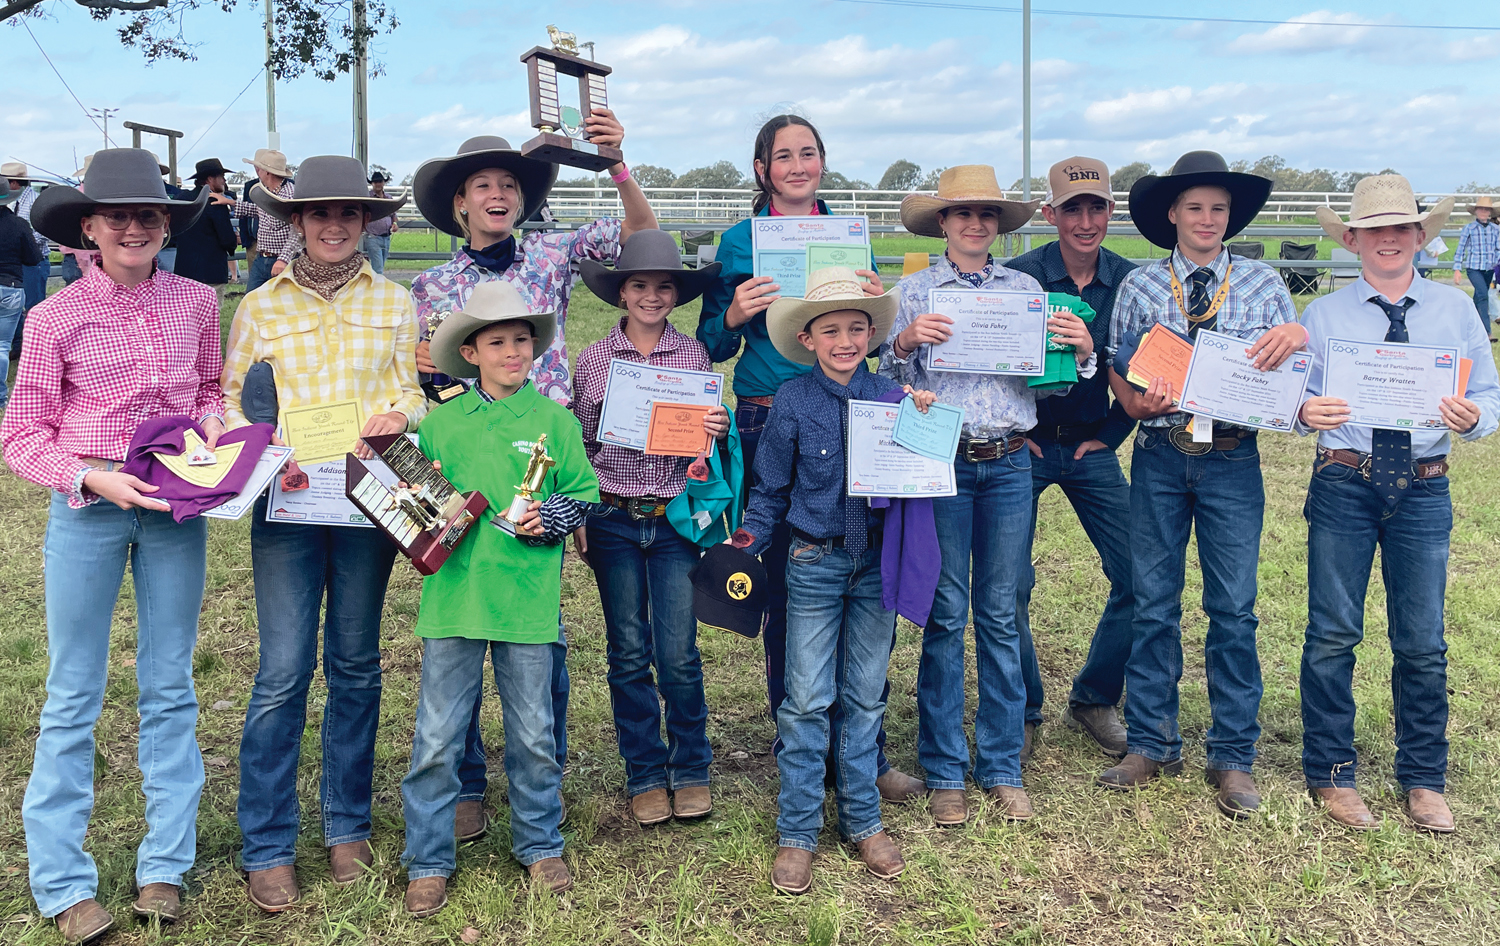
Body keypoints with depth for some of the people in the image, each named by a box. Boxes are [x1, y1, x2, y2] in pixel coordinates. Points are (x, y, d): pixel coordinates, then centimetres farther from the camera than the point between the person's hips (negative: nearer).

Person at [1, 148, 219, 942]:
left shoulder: (195, 302, 1)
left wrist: (212, 429, -4)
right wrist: (94, 478, -17)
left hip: (176, 511, 3)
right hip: (86, 513, -2)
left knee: (169, 688, 10)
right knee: (73, 696, 6)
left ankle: (165, 865, 23)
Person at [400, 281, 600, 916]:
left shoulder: (555, 420, 3)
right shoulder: (440, 422, 5)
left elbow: (585, 494, 7)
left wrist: (549, 517, -10)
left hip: (527, 599, 0)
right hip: (453, 596, 0)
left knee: (533, 734, 12)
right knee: (436, 738, 4)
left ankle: (540, 846, 31)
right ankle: (428, 862, 20)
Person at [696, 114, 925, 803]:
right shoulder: (738, 243, 5)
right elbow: (713, 347, 7)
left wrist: (878, 305, -5)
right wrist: (734, 314, -13)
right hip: (768, 429, -1)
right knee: (785, 587, 3)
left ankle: (863, 748, 13)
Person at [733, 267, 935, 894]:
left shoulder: (891, 398, 0)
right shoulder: (793, 401, -4)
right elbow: (770, 489, 2)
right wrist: (745, 547, -6)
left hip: (877, 564, 2)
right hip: (815, 565, -2)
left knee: (865, 696, 12)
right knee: (807, 699, 1)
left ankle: (862, 821, 26)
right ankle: (796, 832, 13)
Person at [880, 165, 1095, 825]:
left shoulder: (1026, 289, 12)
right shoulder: (915, 289, 6)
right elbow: (888, 377, 3)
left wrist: (1082, 351, -8)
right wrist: (904, 342, -16)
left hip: (1008, 464, 2)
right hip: (940, 462, -2)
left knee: (1000, 615, 7)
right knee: (945, 614, 1)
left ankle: (1001, 766, 18)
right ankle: (945, 771, 13)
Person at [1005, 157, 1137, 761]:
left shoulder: (1129, 281, -2)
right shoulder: (1015, 277, -11)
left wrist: (1112, 434, 3)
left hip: (1092, 447, 3)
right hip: (1023, 445, -3)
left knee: (1138, 576, -2)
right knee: (1010, 583, -5)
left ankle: (1094, 701, 18)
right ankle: (1022, 712, 15)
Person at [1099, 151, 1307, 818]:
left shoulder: (1262, 284, 6)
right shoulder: (1139, 286, 5)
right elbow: (1118, 372, 5)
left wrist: (1295, 335, -15)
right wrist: (1139, 404, -16)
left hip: (1232, 458, 0)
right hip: (1160, 456, 0)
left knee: (1234, 609, 2)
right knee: (1152, 605, 6)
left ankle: (1233, 758, 14)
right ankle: (1150, 745, 19)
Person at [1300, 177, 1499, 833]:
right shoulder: (1322, 315, 6)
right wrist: (1305, 413, -21)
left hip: (1424, 489, 1)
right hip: (1344, 485, -1)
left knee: (1423, 642, 5)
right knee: (1333, 634, 2)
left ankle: (1423, 780, 21)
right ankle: (1330, 773, 17)